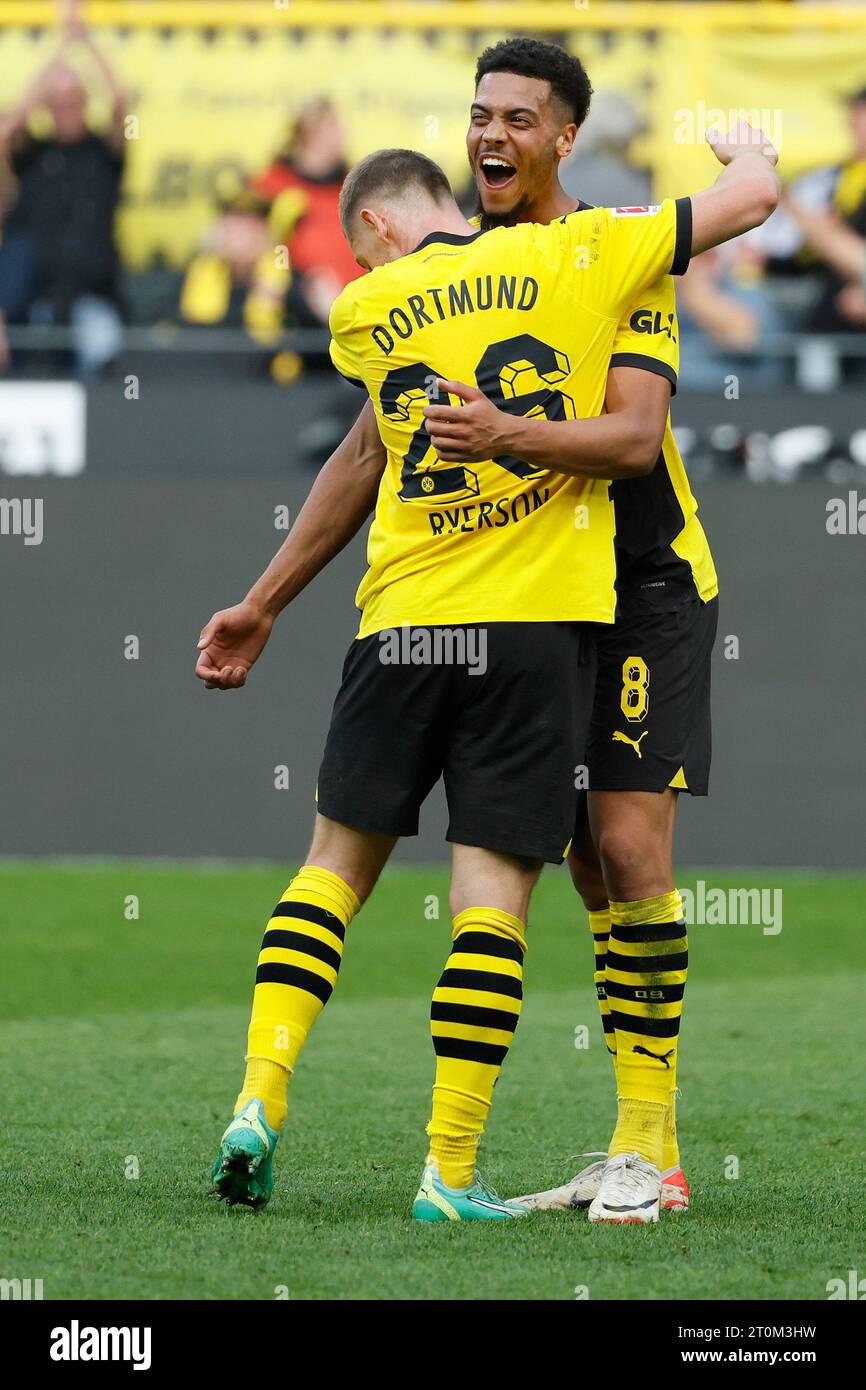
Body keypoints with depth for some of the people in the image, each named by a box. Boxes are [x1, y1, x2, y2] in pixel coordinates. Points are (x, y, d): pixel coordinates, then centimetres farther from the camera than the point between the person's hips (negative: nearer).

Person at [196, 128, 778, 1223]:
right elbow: (752, 197, 8)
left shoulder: (362, 313, 6)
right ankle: (450, 1173, -4)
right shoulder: (569, 257, 3)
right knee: (492, 889, -2)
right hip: (540, 619, -1)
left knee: (338, 860, 14)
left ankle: (258, 1101, 1)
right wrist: (741, 152, 27)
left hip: (403, 625, 1)